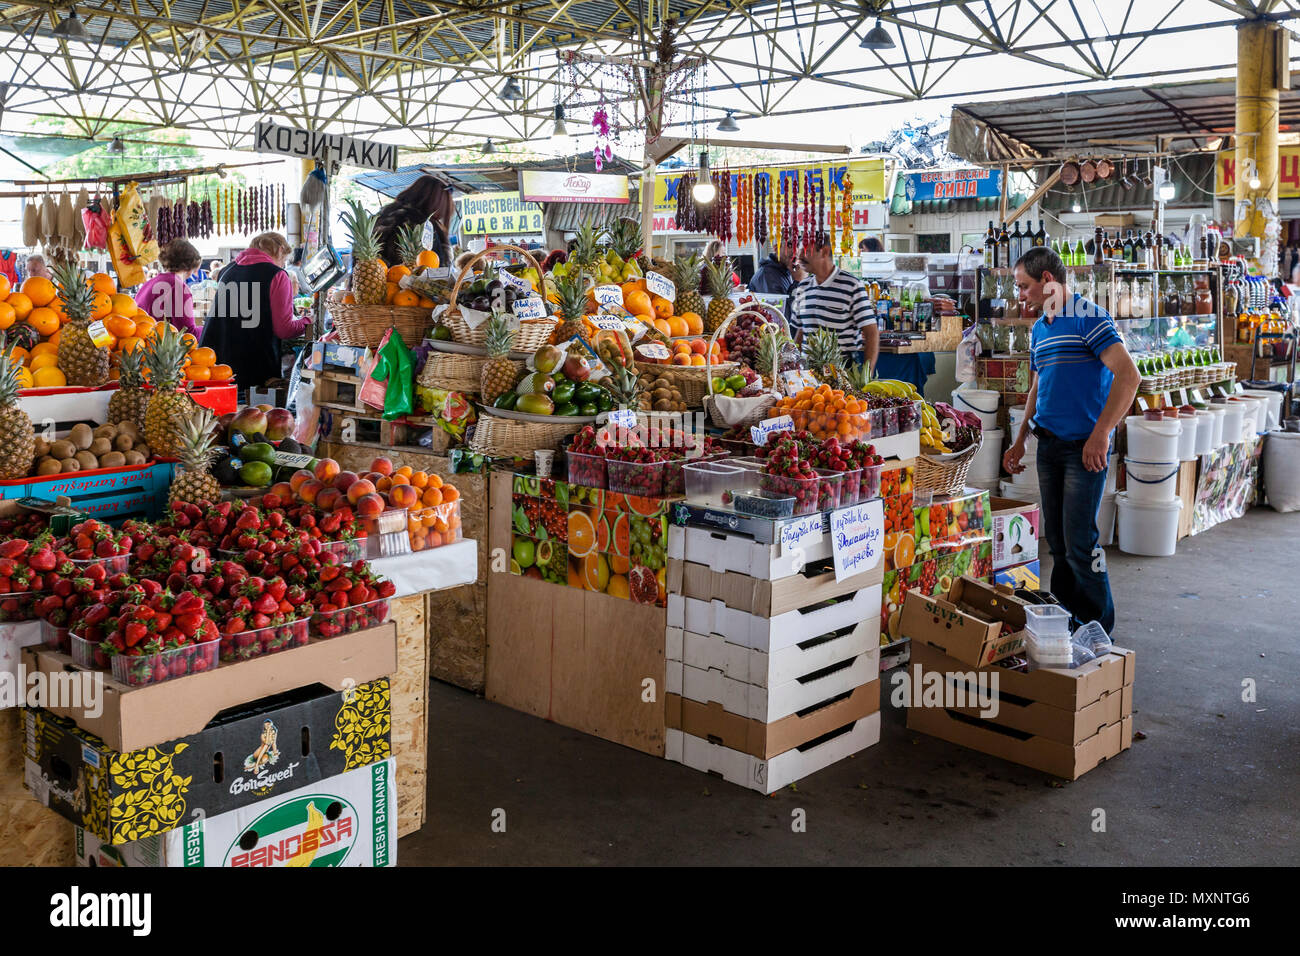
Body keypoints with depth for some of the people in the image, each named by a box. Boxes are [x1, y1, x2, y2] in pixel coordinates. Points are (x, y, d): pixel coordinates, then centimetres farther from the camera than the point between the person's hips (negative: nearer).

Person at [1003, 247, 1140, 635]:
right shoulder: (1038, 329, 15)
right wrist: (1020, 440, 20)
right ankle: (1066, 615, 23)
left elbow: (1128, 374, -20)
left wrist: (1099, 435, -23)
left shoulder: (1087, 317, -11)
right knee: (1056, 539, 11)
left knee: (1079, 541, -8)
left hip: (1084, 447, -8)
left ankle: (1099, 628, 4)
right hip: (1048, 445, 8)